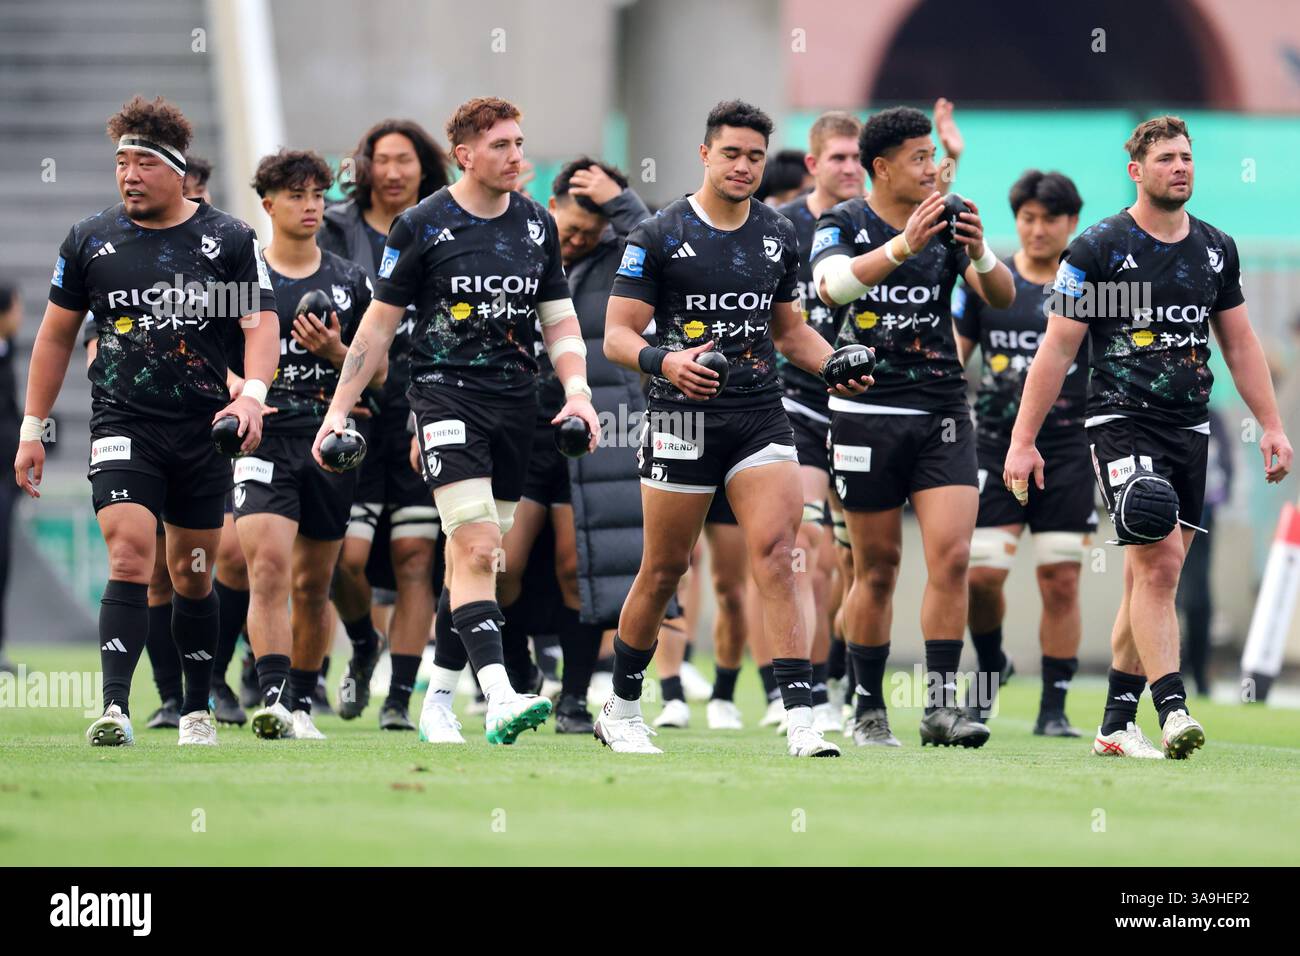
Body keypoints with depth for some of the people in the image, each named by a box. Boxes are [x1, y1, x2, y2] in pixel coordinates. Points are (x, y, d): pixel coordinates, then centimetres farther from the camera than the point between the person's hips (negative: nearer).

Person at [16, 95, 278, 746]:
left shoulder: (229, 240, 1)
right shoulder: (90, 241, 4)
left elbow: (261, 324, -2)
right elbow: (56, 335, 12)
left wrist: (251, 394, -22)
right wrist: (32, 429, 10)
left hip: (204, 428, 1)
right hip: (122, 424, -1)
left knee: (192, 572, 10)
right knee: (130, 557, -18)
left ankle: (197, 710, 23)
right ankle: (114, 710, -24)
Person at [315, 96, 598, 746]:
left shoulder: (537, 225, 10)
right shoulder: (420, 227, -4)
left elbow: (558, 319, 16)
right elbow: (379, 323, 1)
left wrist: (577, 390, -1)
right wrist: (339, 410, -3)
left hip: (515, 401, 5)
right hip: (445, 395, -5)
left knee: (476, 556, 7)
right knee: (477, 546, -19)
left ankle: (437, 700, 17)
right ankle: (500, 699, -29)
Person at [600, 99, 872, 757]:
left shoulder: (778, 236, 11)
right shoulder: (659, 237, -4)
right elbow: (617, 335, -6)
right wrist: (664, 361, -26)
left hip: (760, 416, 3)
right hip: (683, 422, -3)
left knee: (775, 554, -14)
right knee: (664, 569, 5)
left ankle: (801, 720, -20)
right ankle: (621, 710, 25)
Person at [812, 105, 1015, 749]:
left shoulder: (945, 225, 7)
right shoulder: (843, 225, -2)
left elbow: (1002, 298, -1)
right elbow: (832, 285, -24)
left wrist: (980, 255, -22)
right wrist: (905, 245, -37)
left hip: (941, 413, 3)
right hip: (867, 412, -3)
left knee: (951, 554, -11)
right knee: (877, 566, 3)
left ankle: (941, 704, -9)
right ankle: (869, 710, 14)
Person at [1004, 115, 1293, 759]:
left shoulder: (1217, 249, 11)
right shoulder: (1097, 248, -5)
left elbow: (1240, 343, 20)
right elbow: (1056, 350, -4)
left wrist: (1270, 426, 14)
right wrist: (1023, 441, -6)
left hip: (1189, 428, 5)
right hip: (1122, 422, -5)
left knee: (1150, 574, 6)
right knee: (1159, 560, -19)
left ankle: (1116, 723, 14)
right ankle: (1172, 710, -23)